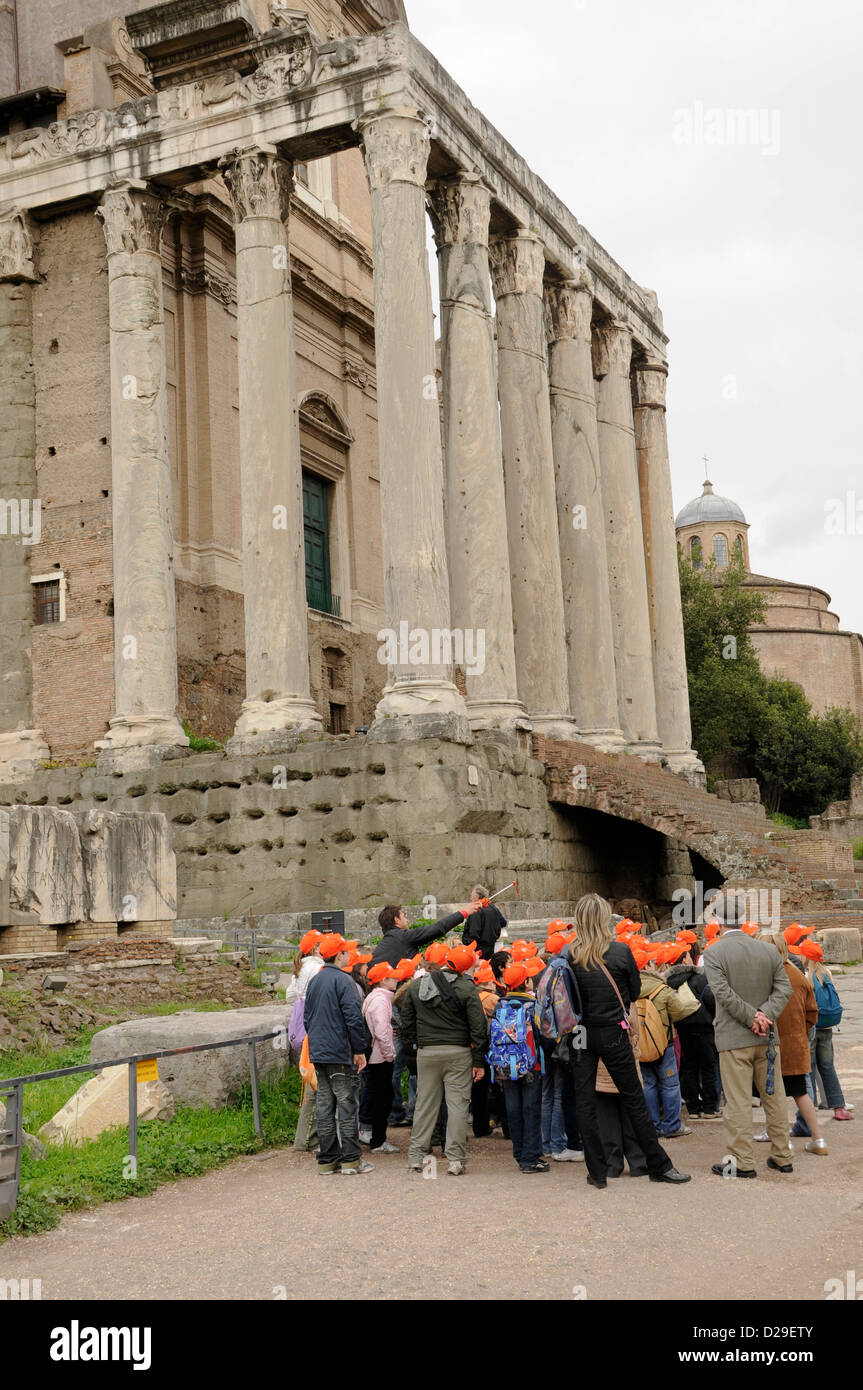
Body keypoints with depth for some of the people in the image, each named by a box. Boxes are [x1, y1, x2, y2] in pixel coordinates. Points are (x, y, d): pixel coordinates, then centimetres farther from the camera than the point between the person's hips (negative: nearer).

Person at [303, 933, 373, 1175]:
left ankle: (327, 1159, 13)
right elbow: (354, 1019, -17)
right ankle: (351, 1159, 0)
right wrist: (360, 1050, -10)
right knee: (346, 1104, -3)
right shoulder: (343, 981, -13)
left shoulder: (314, 981, 13)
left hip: (318, 1053, 8)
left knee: (324, 1106, 9)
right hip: (340, 1054, -8)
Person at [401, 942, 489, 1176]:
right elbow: (478, 1027, -8)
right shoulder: (466, 988, -8)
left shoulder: (416, 986, 4)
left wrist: (410, 1056, 15)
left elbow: (407, 1024, 9)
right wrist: (478, 1061, -3)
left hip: (426, 1052, 3)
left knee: (424, 1104, 10)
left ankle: (416, 1157, 12)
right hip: (458, 1052, -3)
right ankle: (455, 1159, 0)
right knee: (457, 1104, 1)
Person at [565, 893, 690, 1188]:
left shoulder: (567, 954, -6)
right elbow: (635, 991, 2)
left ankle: (597, 1172, 10)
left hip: (580, 1034, 1)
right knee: (634, 1099, 9)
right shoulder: (620, 951, -9)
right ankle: (658, 1165, 17)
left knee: (585, 1102, 7)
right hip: (613, 1034, -1)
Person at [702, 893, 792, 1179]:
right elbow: (784, 987, 2)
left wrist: (753, 1016, -12)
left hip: (734, 1038, -5)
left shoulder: (713, 952, -8)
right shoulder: (766, 950, 7)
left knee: (738, 1101, 0)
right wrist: (765, 1014, -9)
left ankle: (743, 1162, 3)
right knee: (774, 1096, 13)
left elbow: (723, 992, -17)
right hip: (766, 1037, 5)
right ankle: (781, 1157, 20)